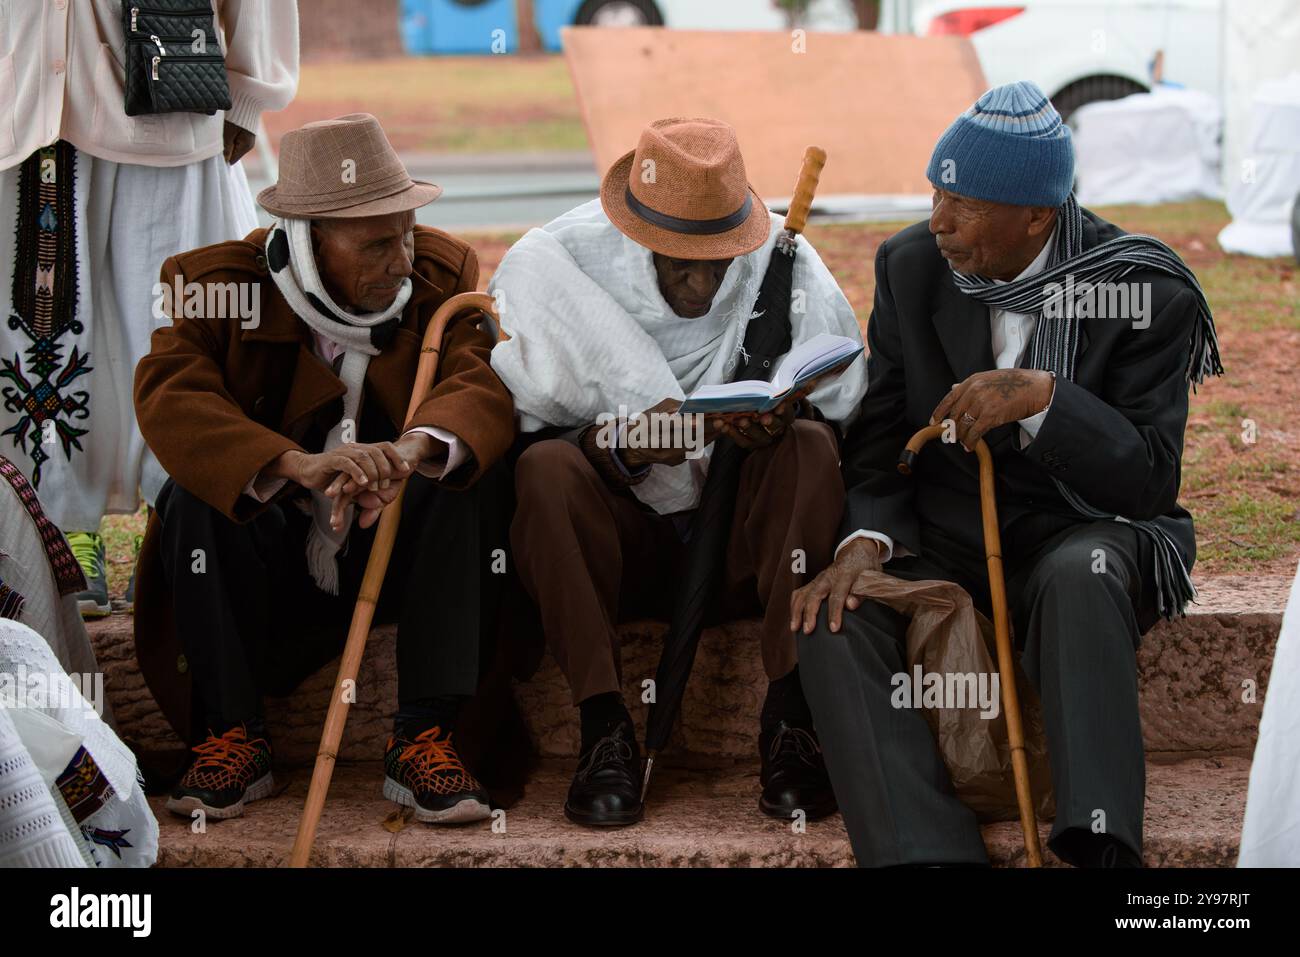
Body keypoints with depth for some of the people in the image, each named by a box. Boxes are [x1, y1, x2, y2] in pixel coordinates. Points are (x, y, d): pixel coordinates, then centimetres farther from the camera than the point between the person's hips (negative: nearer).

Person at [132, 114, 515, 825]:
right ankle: (232, 738, -19)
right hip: (273, 570, -1)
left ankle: (423, 740, -26)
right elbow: (167, 396, -29)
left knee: (466, 476, -26)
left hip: (399, 558, 1)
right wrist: (297, 465, -46)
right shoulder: (218, 285, -11)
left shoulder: (442, 274, -4)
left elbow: (484, 381, -20)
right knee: (194, 493, -28)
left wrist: (413, 450, -45)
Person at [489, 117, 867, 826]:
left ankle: (790, 721, -27)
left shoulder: (785, 264, -7)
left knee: (810, 450, -25)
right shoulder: (556, 268, -11)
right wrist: (619, 444, -29)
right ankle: (604, 734, -28)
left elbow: (843, 415, -3)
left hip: (745, 544, 1)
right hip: (615, 545, -1)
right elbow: (518, 429, -10)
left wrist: (786, 420, -26)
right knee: (546, 470, -29)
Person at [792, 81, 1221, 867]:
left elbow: (1152, 480, -15)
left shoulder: (1144, 292, -12)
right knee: (835, 619, -26)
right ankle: (924, 850, -39)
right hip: (943, 533, 3)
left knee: (1079, 576, -39)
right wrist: (865, 539, -17)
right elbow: (881, 439, 3)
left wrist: (1044, 399, -30)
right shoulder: (910, 265, 0)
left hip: (1084, 531, -3)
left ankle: (1100, 841, -44)